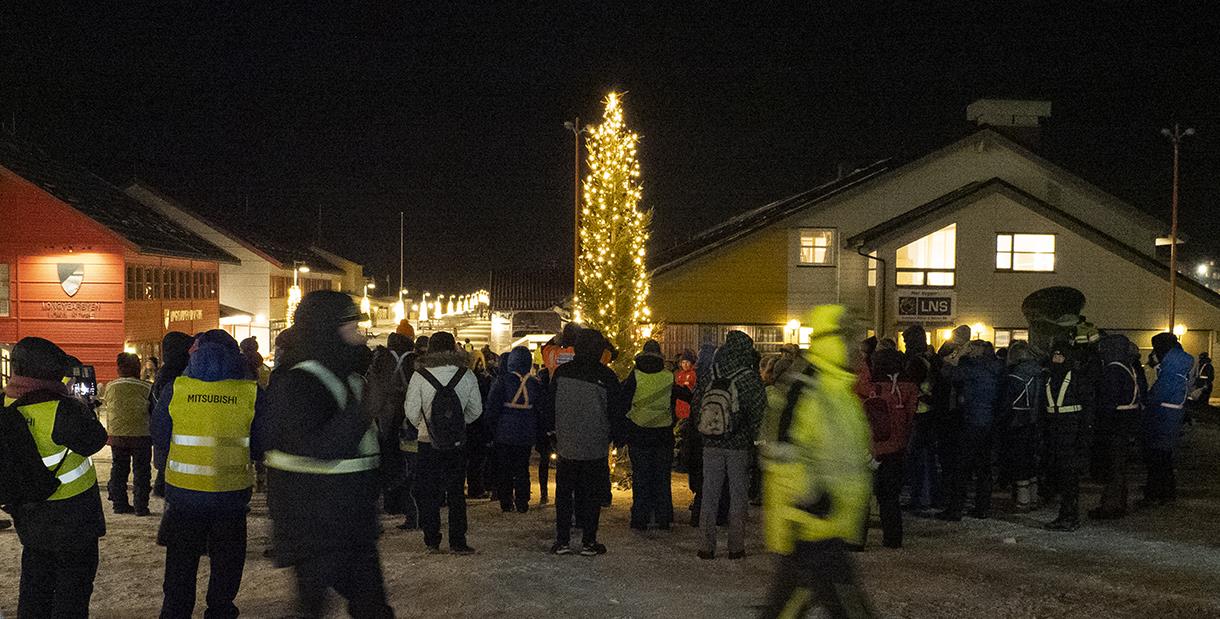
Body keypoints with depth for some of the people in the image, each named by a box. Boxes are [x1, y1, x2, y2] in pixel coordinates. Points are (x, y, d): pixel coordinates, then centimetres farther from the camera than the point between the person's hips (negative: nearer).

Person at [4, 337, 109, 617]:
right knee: (73, 583, 7)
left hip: (30, 516, 6)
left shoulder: (6, 405, -6)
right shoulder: (60, 409, -27)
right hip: (71, 518, -6)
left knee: (34, 582, 19)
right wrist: (83, 408, -1)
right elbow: (94, 441, -15)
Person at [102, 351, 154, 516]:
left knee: (118, 470, 15)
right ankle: (141, 506, 4)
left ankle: (119, 504, 18)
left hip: (116, 435, 3)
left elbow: (105, 407, 12)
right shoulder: (147, 388, -11)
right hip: (141, 435, -3)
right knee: (141, 471, 5)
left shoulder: (110, 387, 0)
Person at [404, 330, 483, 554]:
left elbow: (411, 411, -6)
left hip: (428, 441, -1)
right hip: (457, 441, 1)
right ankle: (457, 542, 8)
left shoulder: (420, 376, -8)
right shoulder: (467, 376, -3)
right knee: (456, 493, 9)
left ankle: (432, 541, 12)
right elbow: (476, 410, 4)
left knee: (428, 493, 9)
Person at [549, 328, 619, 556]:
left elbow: (550, 406, 4)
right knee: (592, 494, 7)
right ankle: (588, 542, 9)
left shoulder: (561, 372, -3)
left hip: (566, 445, 2)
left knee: (564, 492, 10)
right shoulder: (606, 376, -9)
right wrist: (611, 437, 13)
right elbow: (615, 411, -1)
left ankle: (562, 541, 10)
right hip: (596, 447, -1)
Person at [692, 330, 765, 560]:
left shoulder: (710, 377, 0)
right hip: (738, 446, -3)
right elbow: (758, 413, -9)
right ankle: (736, 547, 10)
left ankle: (707, 546, 11)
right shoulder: (750, 379, -10)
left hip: (711, 445, 3)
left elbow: (696, 410, 5)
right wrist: (755, 438, 3)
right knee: (738, 495, 8)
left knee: (709, 494, 10)